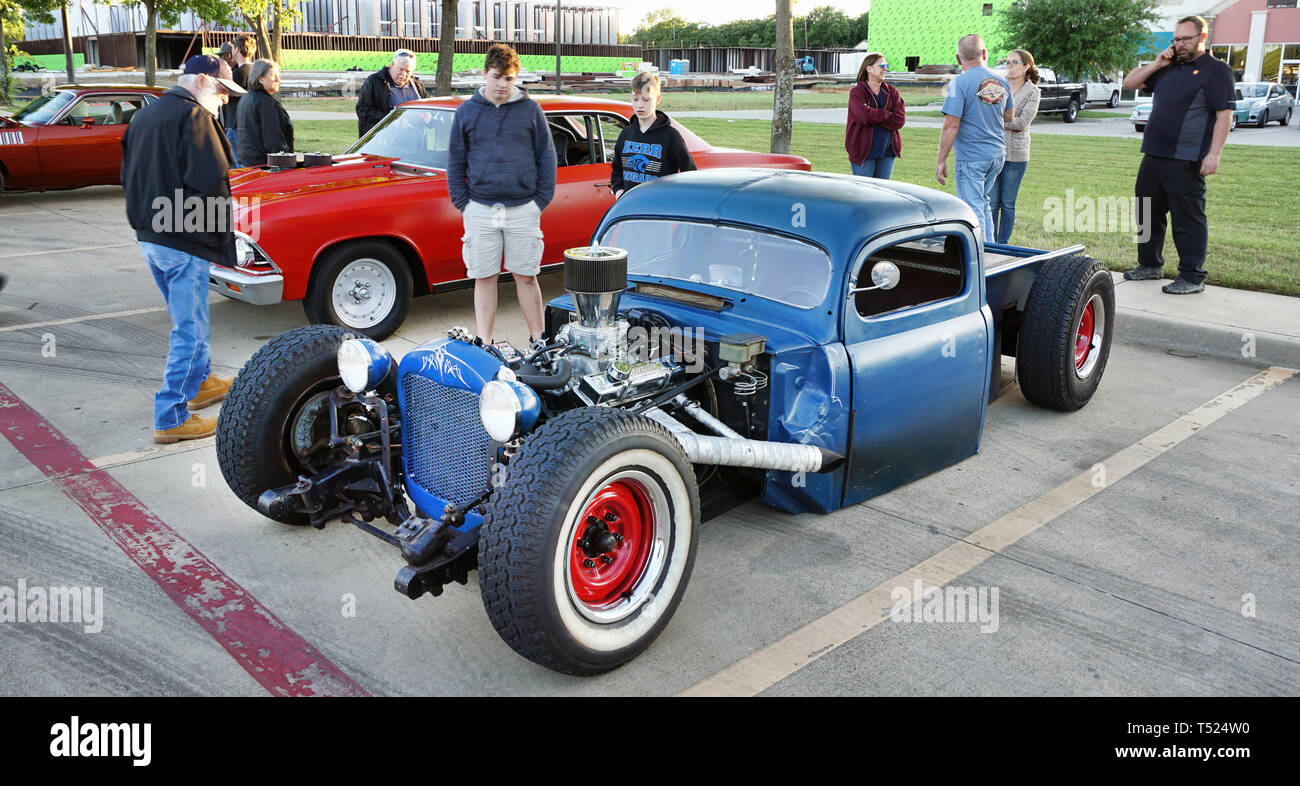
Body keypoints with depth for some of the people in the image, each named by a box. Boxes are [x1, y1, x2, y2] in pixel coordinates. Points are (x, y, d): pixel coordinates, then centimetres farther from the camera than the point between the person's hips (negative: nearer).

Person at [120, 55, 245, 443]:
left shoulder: (144, 116, 15)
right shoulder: (194, 116, -14)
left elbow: (129, 177, 19)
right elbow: (211, 179, -22)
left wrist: (143, 223, 19)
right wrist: (222, 230, -10)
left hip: (148, 236, 9)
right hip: (183, 240, -9)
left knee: (186, 319, 24)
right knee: (189, 330, -3)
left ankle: (200, 382, 40)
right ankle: (171, 418, 0)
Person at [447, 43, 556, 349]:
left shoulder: (531, 109, 5)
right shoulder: (466, 112, 7)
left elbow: (546, 158, 7)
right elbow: (455, 162, 10)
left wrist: (541, 201, 0)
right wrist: (462, 203, 2)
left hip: (523, 209, -1)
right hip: (480, 210, 1)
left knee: (526, 277, 4)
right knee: (484, 278, 5)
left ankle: (537, 340, 15)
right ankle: (483, 345, 13)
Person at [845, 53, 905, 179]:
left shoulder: (891, 92, 10)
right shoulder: (857, 92, -3)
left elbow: (900, 120, -4)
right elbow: (864, 116, -22)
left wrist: (874, 118, -13)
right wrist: (888, 115, -9)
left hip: (887, 152, 5)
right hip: (863, 151, -5)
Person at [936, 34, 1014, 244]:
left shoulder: (960, 83, -13)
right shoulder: (1001, 82, 7)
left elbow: (951, 126, -18)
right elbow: (1008, 118, 19)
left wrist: (941, 160, -13)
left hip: (971, 157, -7)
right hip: (997, 154, 7)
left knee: (973, 209, -3)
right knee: (983, 203, 21)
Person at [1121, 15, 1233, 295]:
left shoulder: (1216, 70, -4)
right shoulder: (1168, 68, 17)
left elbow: (1224, 115, -11)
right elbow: (1129, 83, 18)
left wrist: (1214, 154, -19)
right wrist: (1155, 65, 4)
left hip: (1185, 161, -8)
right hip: (1154, 156, 8)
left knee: (1188, 219, -5)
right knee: (1148, 213, 15)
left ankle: (1192, 277, 0)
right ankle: (1150, 264, 30)